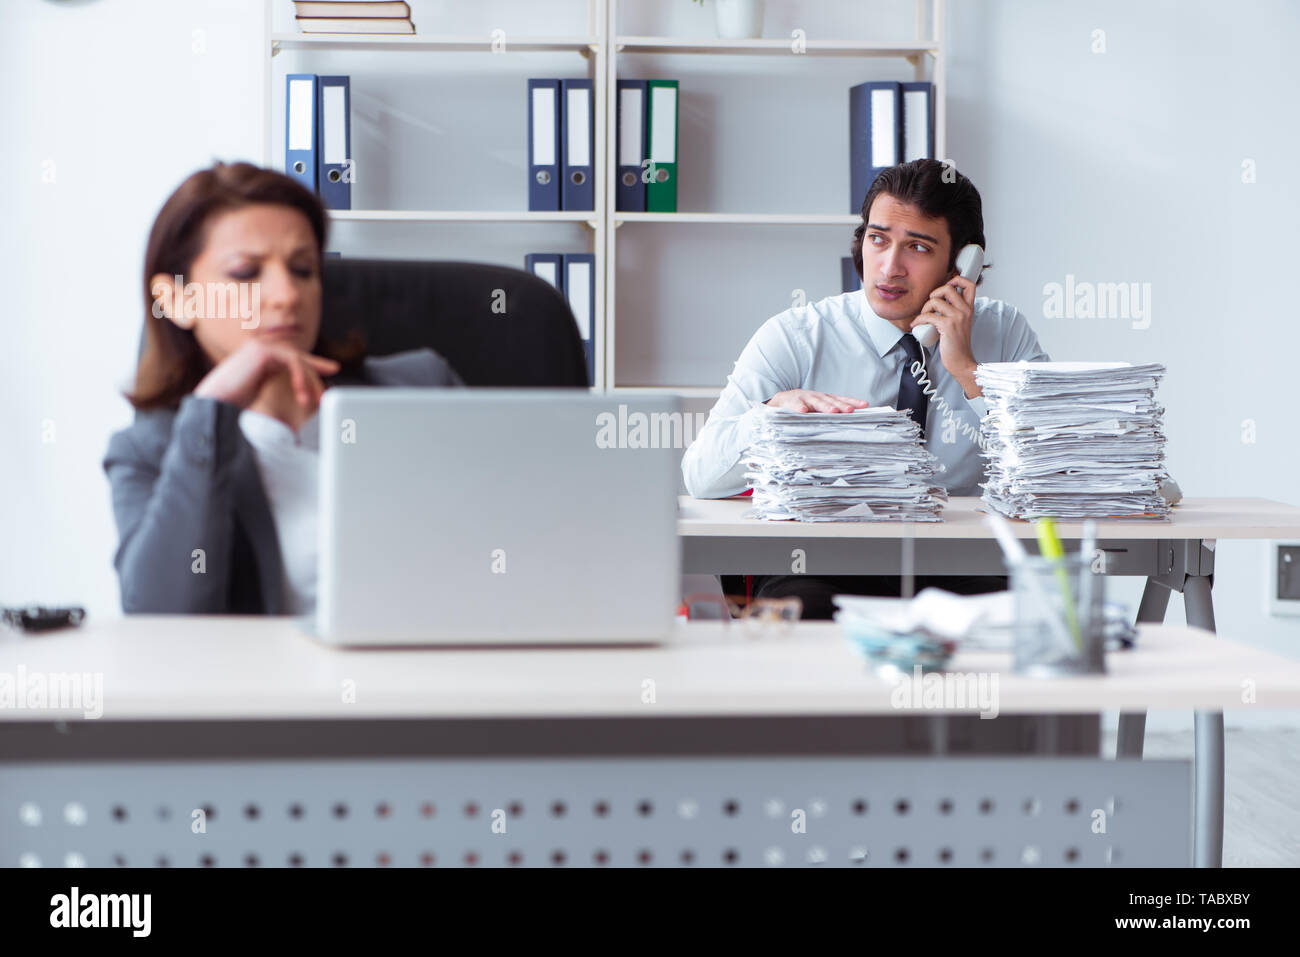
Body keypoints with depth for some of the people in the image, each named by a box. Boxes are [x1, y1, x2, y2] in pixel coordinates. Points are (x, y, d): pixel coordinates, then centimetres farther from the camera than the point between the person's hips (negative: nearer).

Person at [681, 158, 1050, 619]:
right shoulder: (795, 337, 1)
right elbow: (700, 475, -8)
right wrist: (775, 410, -28)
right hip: (818, 567, -1)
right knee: (801, 607, -36)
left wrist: (967, 369, -12)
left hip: (958, 573, 2)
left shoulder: (1003, 331, 6)